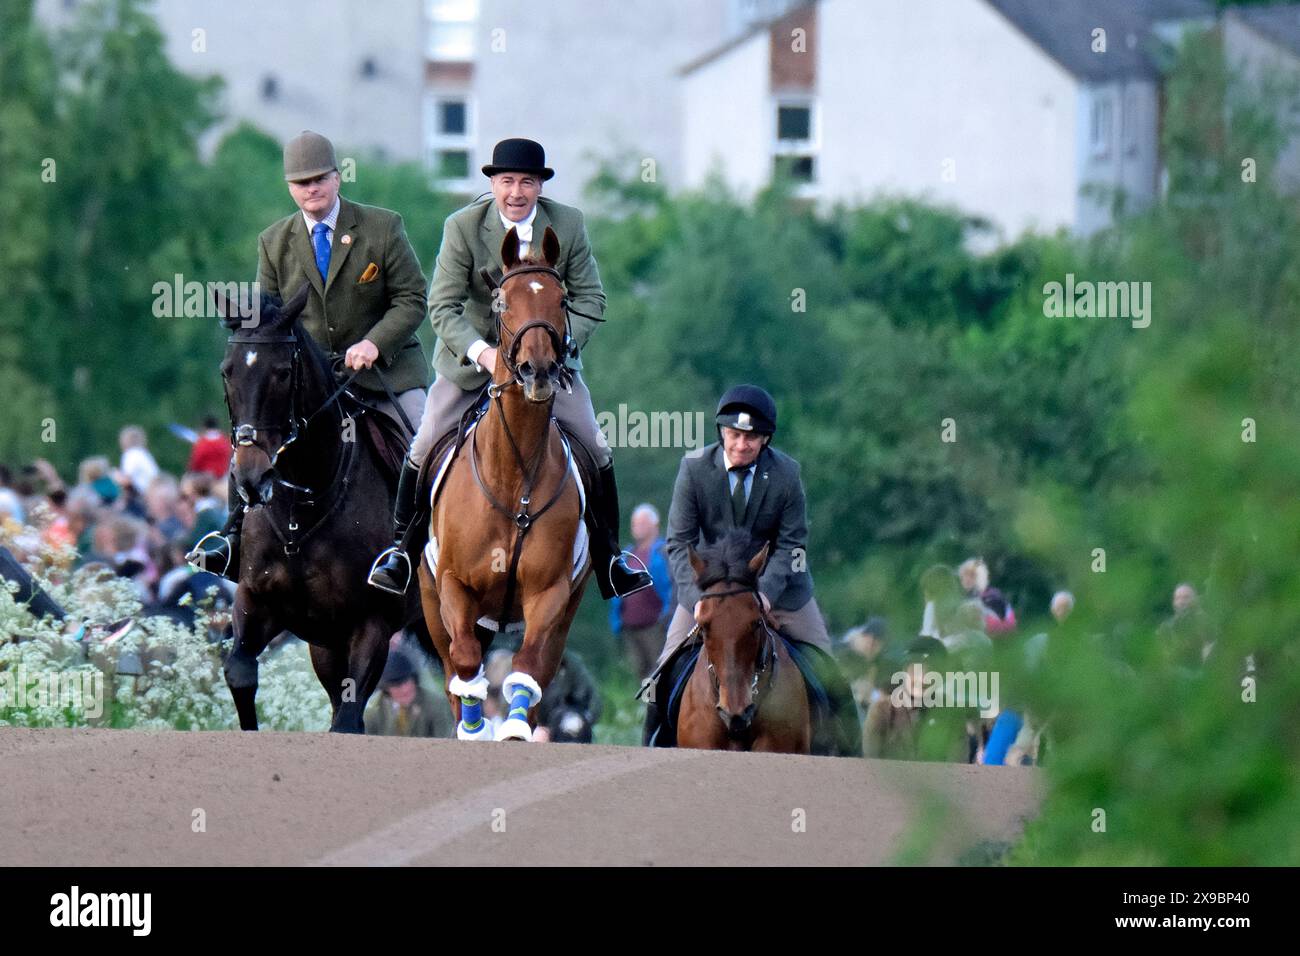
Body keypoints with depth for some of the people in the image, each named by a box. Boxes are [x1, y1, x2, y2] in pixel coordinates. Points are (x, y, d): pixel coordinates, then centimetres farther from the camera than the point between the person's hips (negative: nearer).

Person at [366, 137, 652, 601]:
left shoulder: (568, 225, -11)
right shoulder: (462, 227, -17)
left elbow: (590, 300, -6)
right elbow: (442, 306, -19)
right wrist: (482, 352, -35)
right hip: (473, 351, -1)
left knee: (597, 452, -2)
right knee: (423, 447, -6)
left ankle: (609, 558, 13)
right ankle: (400, 548, 12)